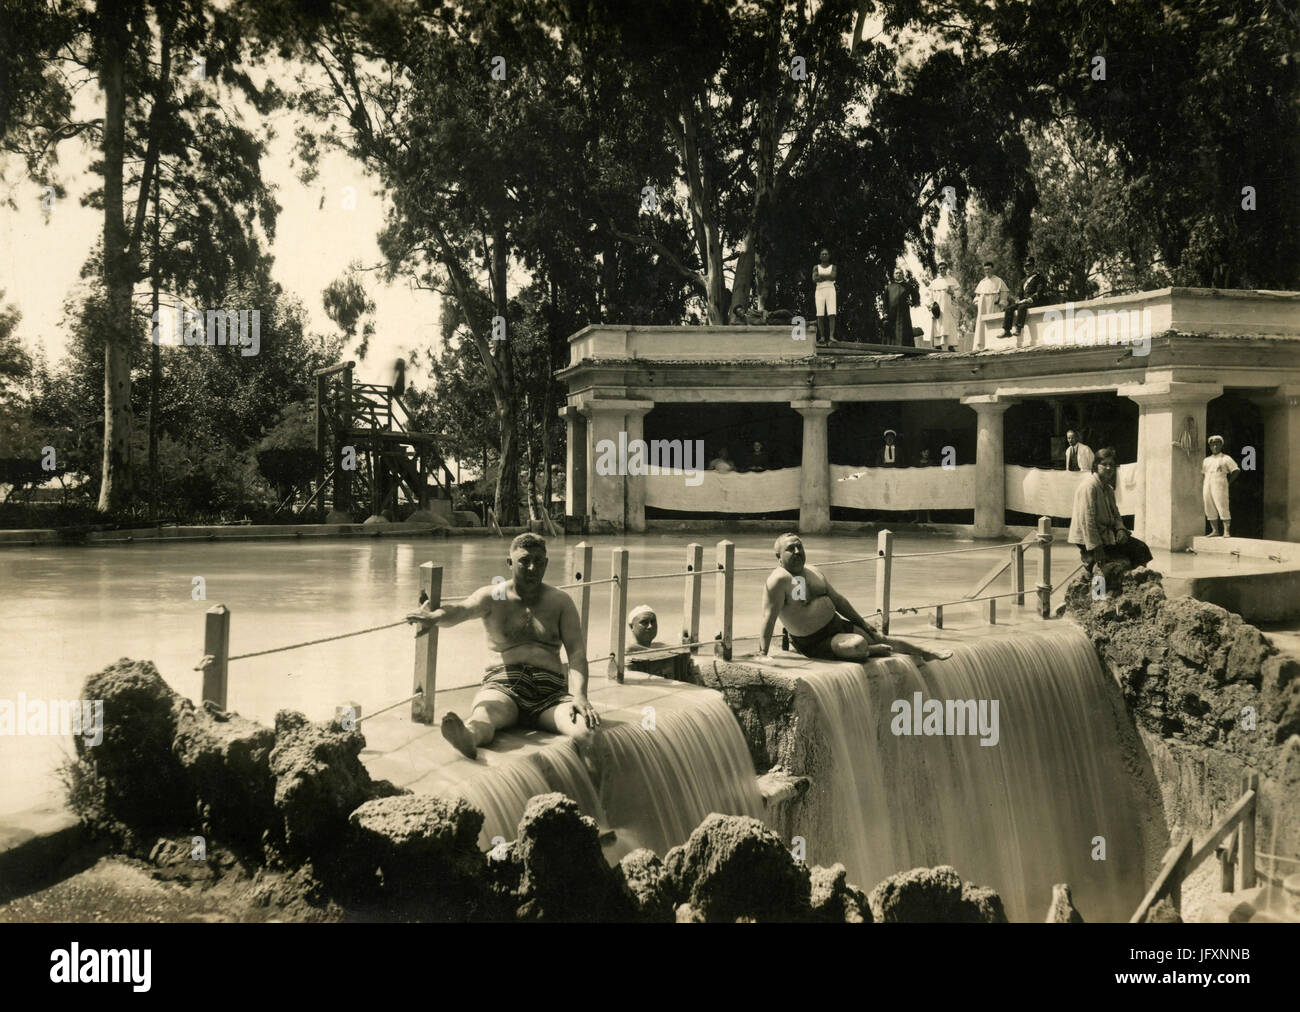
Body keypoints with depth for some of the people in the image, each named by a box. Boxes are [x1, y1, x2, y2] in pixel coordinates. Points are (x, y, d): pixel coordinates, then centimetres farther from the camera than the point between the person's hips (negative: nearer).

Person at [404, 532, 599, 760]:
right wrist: (434, 617, -38)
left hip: (550, 691, 7)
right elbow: (462, 610, -12)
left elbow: (577, 652, 4)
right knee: (484, 714, -44)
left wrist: (580, 696, -16)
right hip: (502, 685, -7)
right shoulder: (492, 597, 10)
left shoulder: (560, 602, 15)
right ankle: (468, 737, -71)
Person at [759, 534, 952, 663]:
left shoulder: (813, 572, 8)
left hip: (838, 624, 9)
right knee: (858, 645, -30)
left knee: (882, 639, 14)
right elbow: (769, 618, -26)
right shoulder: (779, 580, -21)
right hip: (814, 643, -9)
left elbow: (838, 600, 17)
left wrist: (865, 625, 21)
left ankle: (928, 654, 34)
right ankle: (872, 651, 6)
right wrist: (762, 655, -32)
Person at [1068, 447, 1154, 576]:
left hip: (1106, 533, 9)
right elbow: (1086, 519, -22)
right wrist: (1096, 548, -24)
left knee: (1140, 548, 1)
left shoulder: (1109, 488, 13)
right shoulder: (1089, 485, -17)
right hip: (1088, 537, -9)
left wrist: (1121, 529, -5)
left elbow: (1115, 514, 18)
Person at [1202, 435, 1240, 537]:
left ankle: (1227, 531, -12)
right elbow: (1202, 474, 22)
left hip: (1219, 487, -5)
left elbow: (1236, 471, 3)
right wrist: (1201, 490, 12)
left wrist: (1228, 482, -2)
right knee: (1210, 510, 2)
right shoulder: (1206, 460, 19)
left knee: (1223, 508, -11)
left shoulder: (1226, 459, 5)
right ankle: (1215, 531, 7)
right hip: (1207, 486, 5)